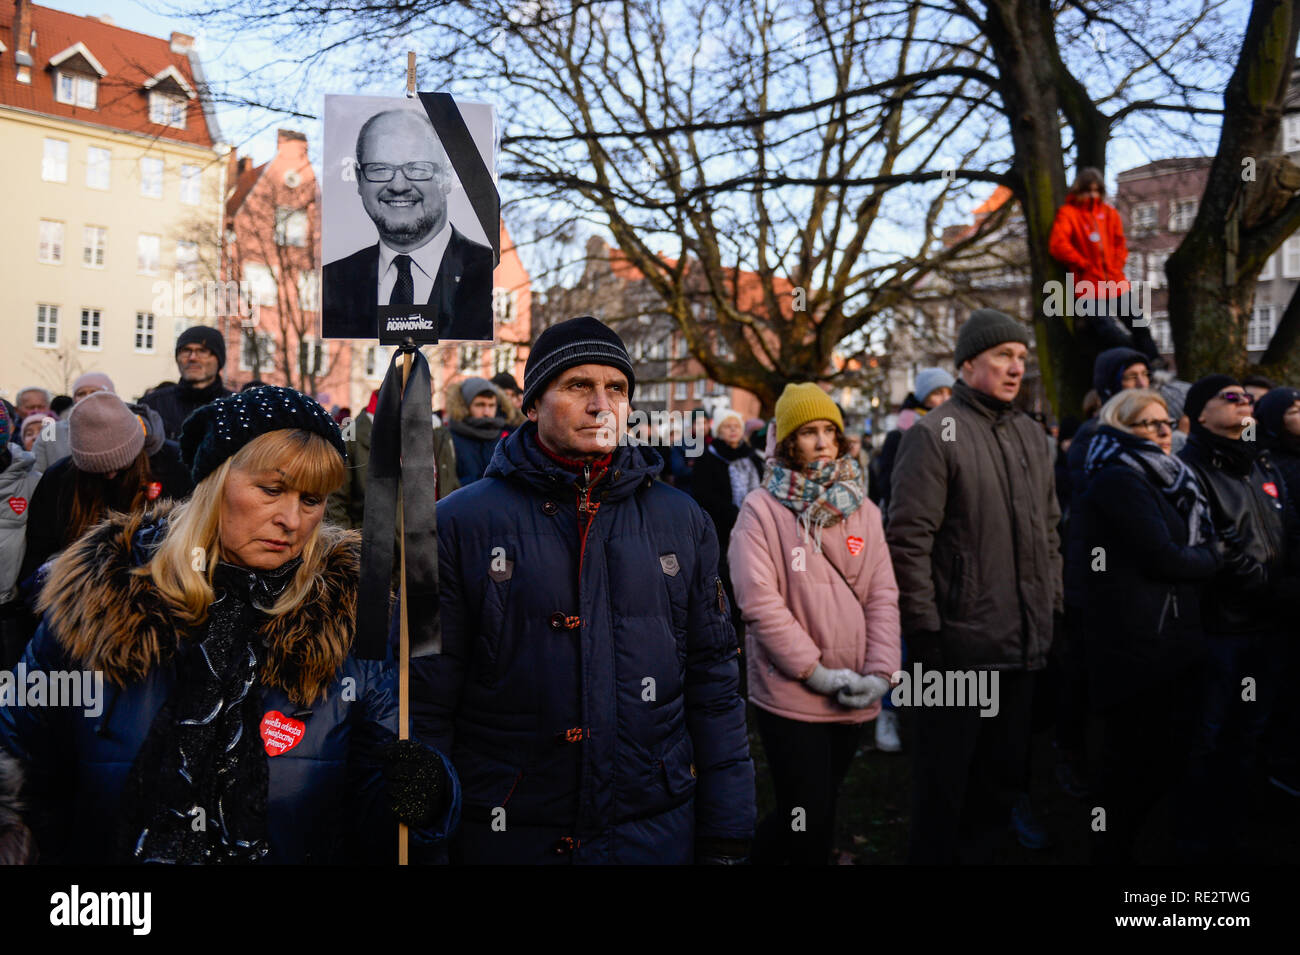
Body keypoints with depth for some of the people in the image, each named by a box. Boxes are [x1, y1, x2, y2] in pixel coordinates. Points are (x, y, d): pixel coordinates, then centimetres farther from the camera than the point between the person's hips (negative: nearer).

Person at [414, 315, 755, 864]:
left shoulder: (682, 522, 3)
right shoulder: (460, 525, -5)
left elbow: (713, 689, 5)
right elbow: (425, 705, -3)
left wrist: (725, 840, 3)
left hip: (657, 836, 2)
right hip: (503, 836, -1)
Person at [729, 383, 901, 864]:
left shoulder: (863, 510, 8)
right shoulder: (761, 508, -8)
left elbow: (883, 596, 3)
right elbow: (759, 601, -16)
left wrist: (880, 672, -9)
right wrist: (815, 671, -16)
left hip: (853, 697, 5)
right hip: (791, 694, -5)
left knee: (822, 809, 18)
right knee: (809, 816, 1)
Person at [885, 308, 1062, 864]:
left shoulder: (1030, 435, 13)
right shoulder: (935, 434, -10)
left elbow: (1048, 532, 19)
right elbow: (907, 539, -15)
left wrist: (1053, 609, 15)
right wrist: (924, 630, -16)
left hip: (1022, 649, 7)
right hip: (959, 648, -7)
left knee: (1003, 776, 18)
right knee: (943, 782, 6)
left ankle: (977, 854, 36)